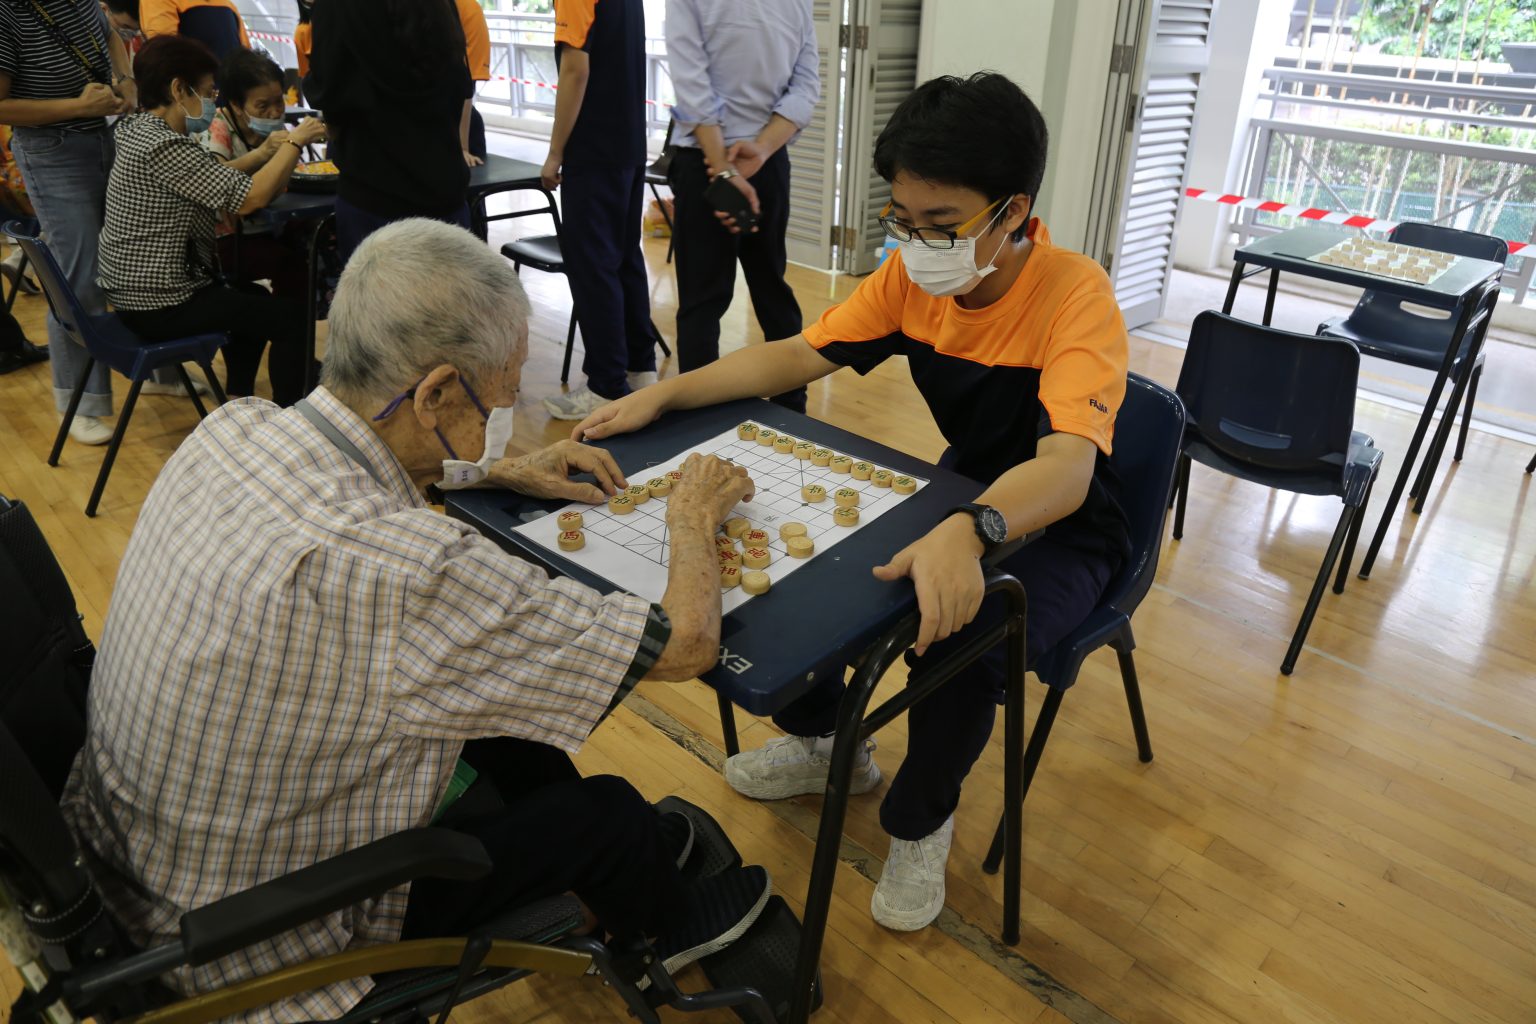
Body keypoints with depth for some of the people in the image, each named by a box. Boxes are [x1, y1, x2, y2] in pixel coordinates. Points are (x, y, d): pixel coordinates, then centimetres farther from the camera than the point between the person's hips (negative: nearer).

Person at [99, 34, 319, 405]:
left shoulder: (141, 130, 8)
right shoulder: (162, 146, -23)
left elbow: (218, 178, 11)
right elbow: (249, 198, -27)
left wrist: (267, 152, 3)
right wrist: (295, 141, -17)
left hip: (136, 289, 11)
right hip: (159, 307, -11)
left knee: (256, 298, 28)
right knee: (291, 315, -6)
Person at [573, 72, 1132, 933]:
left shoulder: (1076, 295, -27)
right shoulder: (915, 274, -8)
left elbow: (1067, 463, -41)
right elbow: (800, 356, -6)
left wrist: (969, 534, -62)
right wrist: (664, 394, -17)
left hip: (1064, 527, -6)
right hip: (961, 501, 6)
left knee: (961, 638, -34)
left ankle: (921, 822, 0)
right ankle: (823, 742, 19)